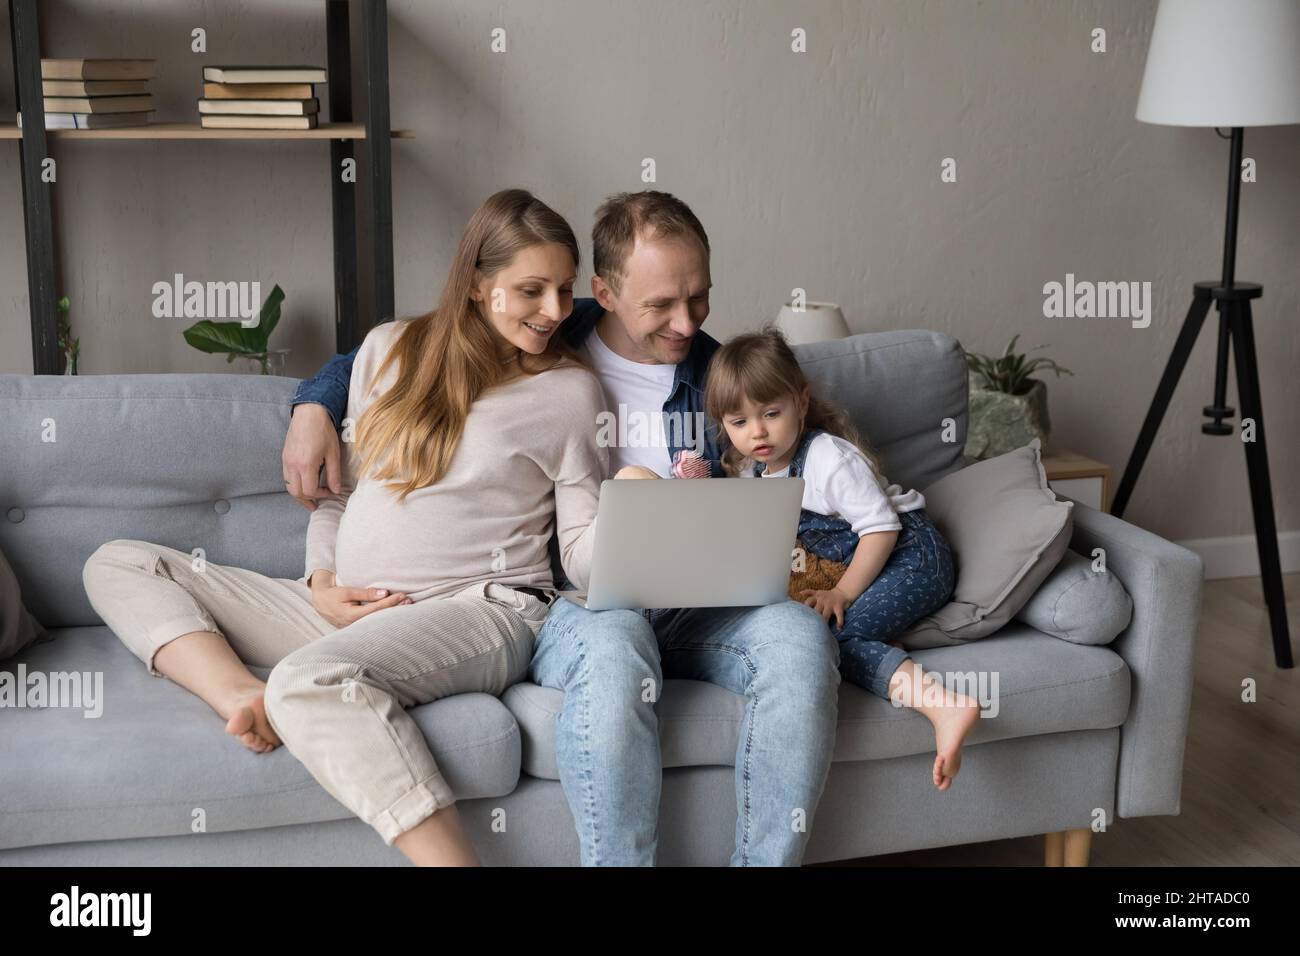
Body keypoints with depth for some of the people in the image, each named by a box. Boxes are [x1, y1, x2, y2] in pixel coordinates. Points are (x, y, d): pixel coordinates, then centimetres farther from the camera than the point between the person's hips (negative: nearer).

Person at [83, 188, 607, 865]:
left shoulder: (570, 391, 2)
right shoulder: (391, 348, 13)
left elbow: (584, 553, 2)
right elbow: (340, 487, 18)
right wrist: (323, 582, 2)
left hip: (482, 610, -6)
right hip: (346, 609, 6)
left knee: (312, 680, -38)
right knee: (119, 565, 0)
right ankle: (245, 697, -26)